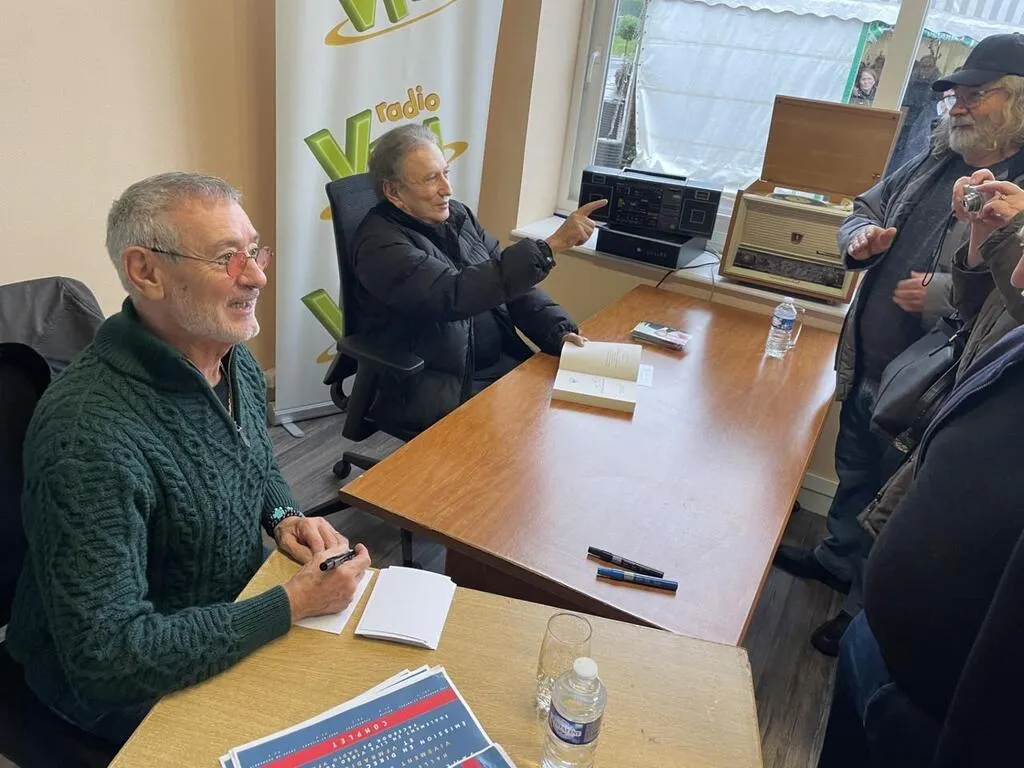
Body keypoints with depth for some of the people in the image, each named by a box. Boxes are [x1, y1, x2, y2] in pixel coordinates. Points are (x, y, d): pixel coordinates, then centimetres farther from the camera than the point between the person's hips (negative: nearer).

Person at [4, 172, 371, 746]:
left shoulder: (238, 363, -5)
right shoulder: (90, 437, -32)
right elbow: (107, 657, -31)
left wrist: (284, 516, -7)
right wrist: (292, 605, -28)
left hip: (239, 622, 7)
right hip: (124, 690, -6)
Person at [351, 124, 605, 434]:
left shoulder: (457, 216, 7)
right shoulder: (380, 245, -16)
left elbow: (512, 282, 9)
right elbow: (455, 295, -30)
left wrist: (560, 332, -10)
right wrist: (551, 245, -31)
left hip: (503, 362, 7)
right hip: (438, 388, -7)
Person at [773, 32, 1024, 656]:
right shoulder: (931, 166, 7)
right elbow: (866, 208, 19)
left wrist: (946, 293, -29)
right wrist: (861, 234, -3)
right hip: (866, 366, 7)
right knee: (854, 475, 25)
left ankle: (871, 609, 31)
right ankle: (838, 560, 49)